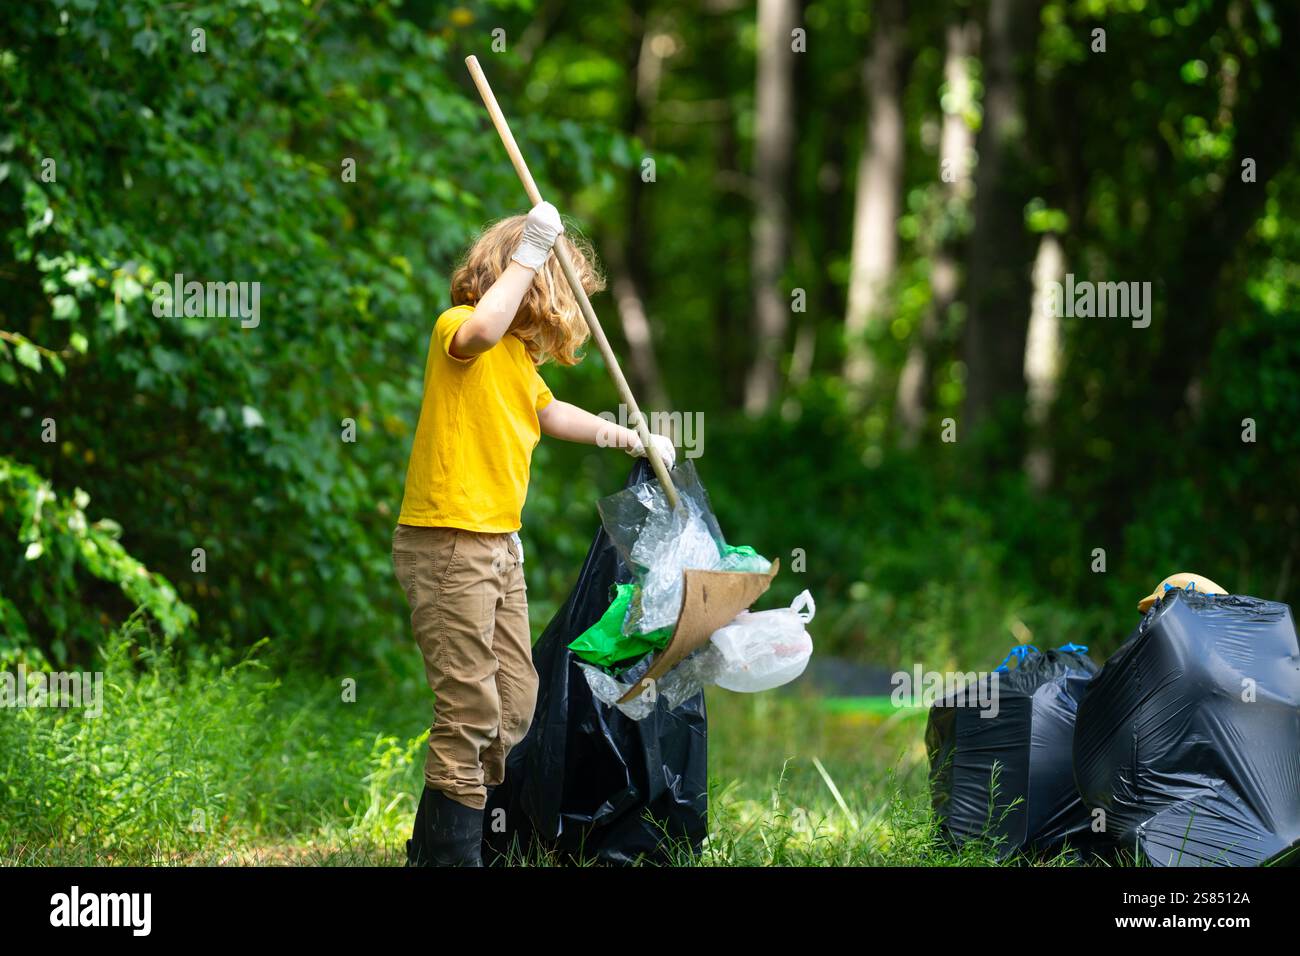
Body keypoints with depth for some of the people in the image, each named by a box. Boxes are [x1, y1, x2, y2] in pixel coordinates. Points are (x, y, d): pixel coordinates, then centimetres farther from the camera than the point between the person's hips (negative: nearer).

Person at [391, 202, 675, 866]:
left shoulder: (518, 357, 18)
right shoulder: (456, 327, -11)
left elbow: (547, 411, 38)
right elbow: (478, 332, -37)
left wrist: (627, 438, 40)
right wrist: (529, 252, -31)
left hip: (497, 548, 10)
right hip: (447, 544, -10)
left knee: (515, 703, 11)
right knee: (471, 714, -11)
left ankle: (431, 848, 19)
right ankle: (450, 854, -5)